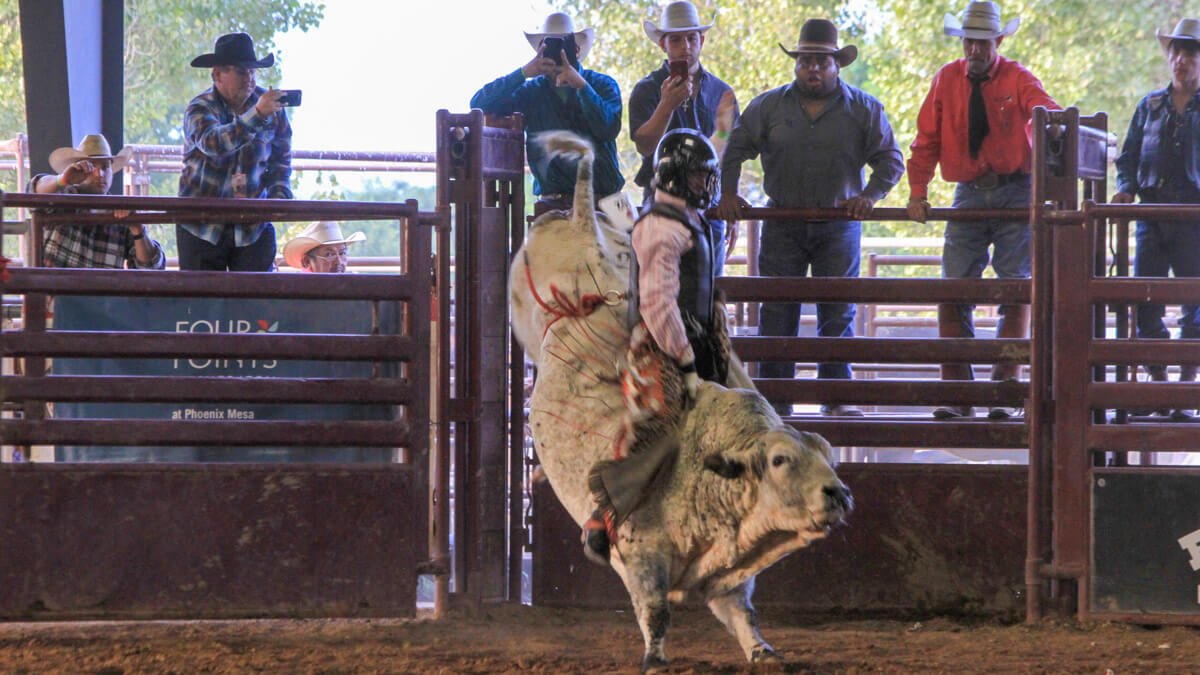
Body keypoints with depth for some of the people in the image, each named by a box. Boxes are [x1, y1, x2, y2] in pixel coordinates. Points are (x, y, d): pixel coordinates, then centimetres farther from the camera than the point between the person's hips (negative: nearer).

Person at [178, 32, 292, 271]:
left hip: (254, 227, 2)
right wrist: (256, 115, -43)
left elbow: (281, 160, 16)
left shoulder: (271, 104, 2)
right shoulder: (199, 109, -10)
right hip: (202, 227, -2)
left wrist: (278, 196, -1)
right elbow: (214, 143, -33)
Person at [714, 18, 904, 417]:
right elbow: (736, 149, 6)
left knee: (838, 313, 0)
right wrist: (728, 193, -7)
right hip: (783, 226, 0)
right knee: (777, 312, -2)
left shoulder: (863, 109, 3)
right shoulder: (768, 106, 5)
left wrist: (869, 195, -12)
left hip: (838, 225, 0)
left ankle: (837, 397, 6)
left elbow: (890, 160, 4)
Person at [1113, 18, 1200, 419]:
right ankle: (1158, 384, 8)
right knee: (1144, 302, 0)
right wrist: (1126, 188, -1)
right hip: (1152, 216, 3)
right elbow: (1129, 156, 18)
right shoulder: (1151, 106, 13)